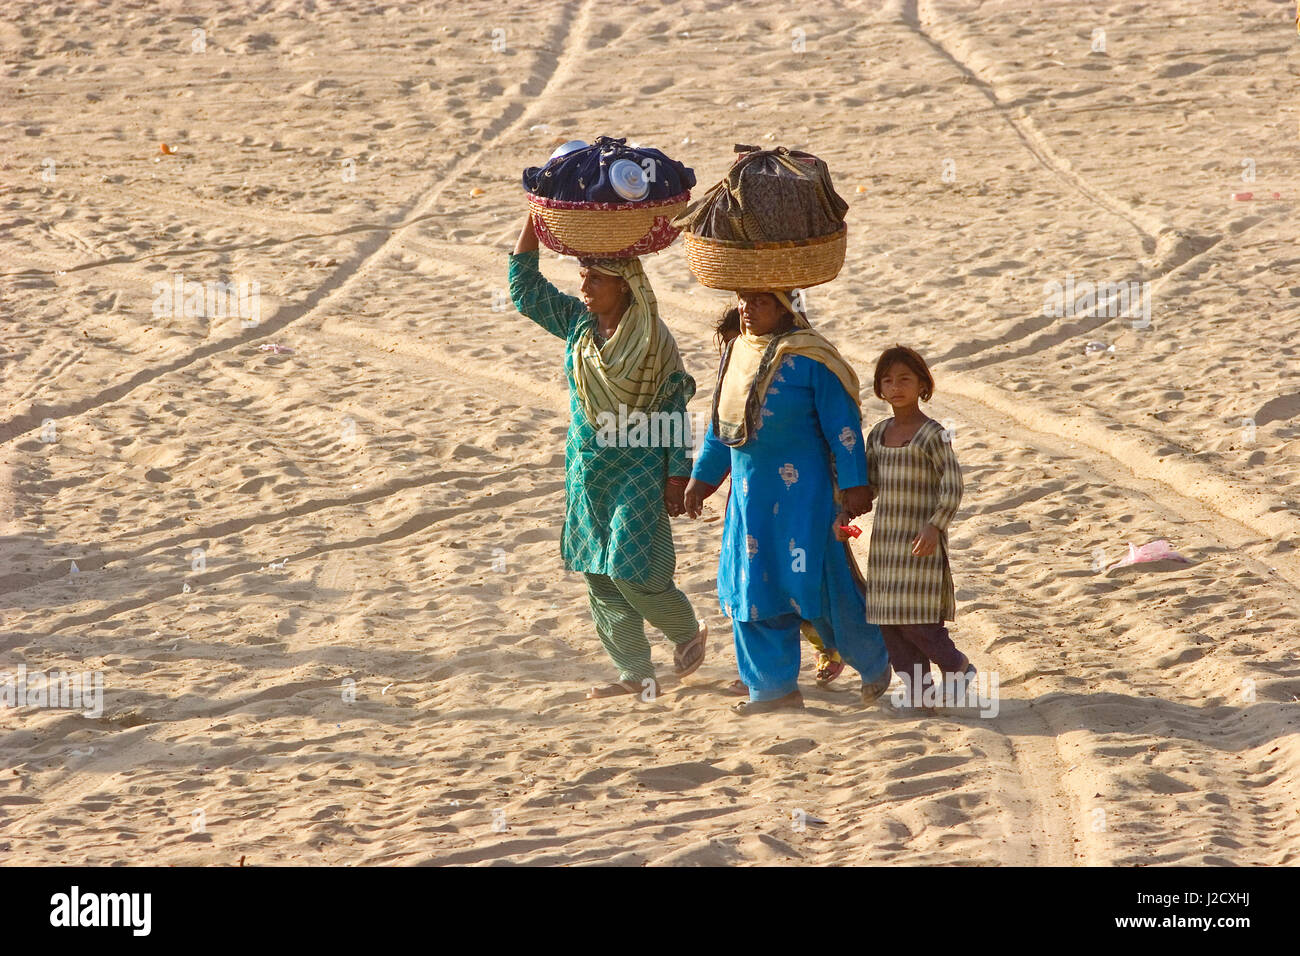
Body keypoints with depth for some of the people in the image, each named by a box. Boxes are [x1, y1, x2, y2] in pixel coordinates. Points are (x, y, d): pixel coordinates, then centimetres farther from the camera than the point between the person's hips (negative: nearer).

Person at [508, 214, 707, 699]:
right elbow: (525, 287, 4)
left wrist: (677, 475, -10)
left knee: (632, 572, -9)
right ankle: (636, 675, 15)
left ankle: (688, 631, 20)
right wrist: (533, 222, -4)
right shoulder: (576, 322, 2)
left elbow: (675, 409, -9)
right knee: (601, 578, 6)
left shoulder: (653, 340, -13)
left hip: (638, 468, -6)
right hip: (587, 467, 6)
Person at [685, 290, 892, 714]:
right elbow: (721, 425, 21)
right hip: (750, 491, 7)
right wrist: (702, 477, 20)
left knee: (814, 579, -6)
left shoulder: (809, 359, -11)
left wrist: (854, 484, -14)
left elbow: (842, 424, -11)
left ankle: (874, 660, 16)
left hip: (801, 490, -7)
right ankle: (775, 687, 15)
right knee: (752, 582, 6)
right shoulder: (737, 354, 11)